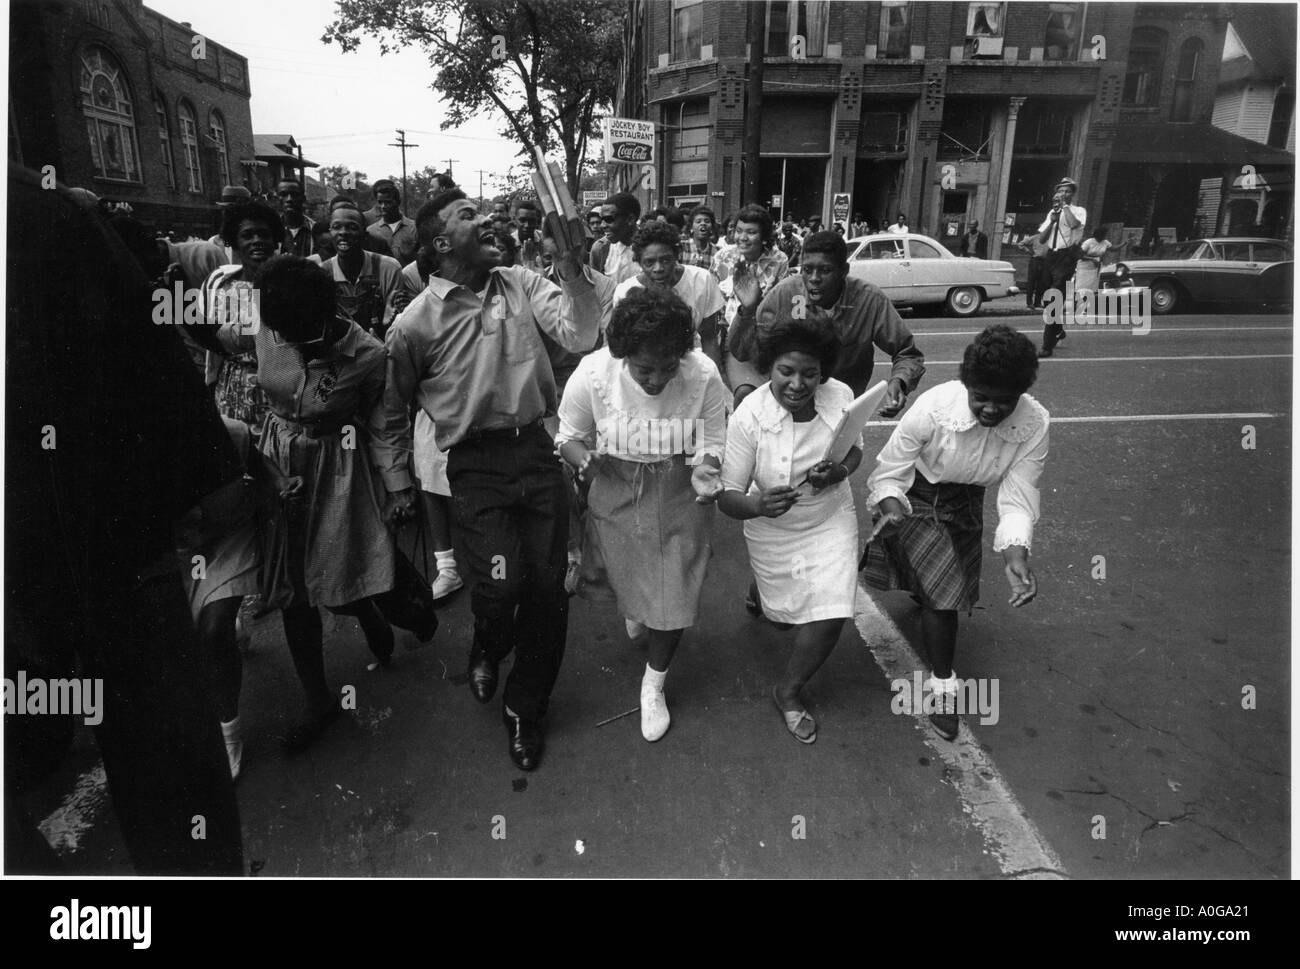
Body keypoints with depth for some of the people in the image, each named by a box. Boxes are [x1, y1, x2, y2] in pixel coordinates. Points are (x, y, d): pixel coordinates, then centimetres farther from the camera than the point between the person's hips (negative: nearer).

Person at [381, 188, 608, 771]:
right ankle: (487, 651, 24)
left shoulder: (522, 285, 6)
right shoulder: (415, 323, -2)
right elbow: (393, 409, 10)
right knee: (499, 585, -17)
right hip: (476, 465, -3)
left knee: (548, 588, 5)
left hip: (536, 450, 3)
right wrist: (398, 483, 14)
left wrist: (574, 269, -17)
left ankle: (524, 711, 28)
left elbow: (580, 337, -5)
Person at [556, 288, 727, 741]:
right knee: (629, 587, 19)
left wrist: (706, 467, -35)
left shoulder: (704, 376, -24)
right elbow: (568, 435, -7)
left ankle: (654, 685, 31)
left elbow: (714, 447, -12)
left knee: (673, 599, 4)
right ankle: (634, 611, 62)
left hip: (679, 498, -1)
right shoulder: (593, 374, -23)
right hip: (616, 496, 1)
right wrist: (584, 459, -29)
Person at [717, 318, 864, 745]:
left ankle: (789, 692, 19)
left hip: (832, 520, 2)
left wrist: (840, 472, -23)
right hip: (773, 530, -1)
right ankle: (763, 595, 58)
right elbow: (727, 496, -26)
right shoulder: (749, 416, -28)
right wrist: (758, 506, -48)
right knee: (784, 614, 17)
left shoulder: (841, 395, -20)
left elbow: (855, 447, 0)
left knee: (829, 616, -8)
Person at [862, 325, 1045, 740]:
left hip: (964, 503, 4)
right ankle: (944, 687, 6)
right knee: (943, 588, -15)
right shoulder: (934, 407, -35)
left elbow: (1018, 497, -22)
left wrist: (1016, 553, -39)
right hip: (914, 495, -4)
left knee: (949, 589, 23)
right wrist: (889, 503, -45)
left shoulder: (1034, 424, -27)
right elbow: (889, 472, -24)